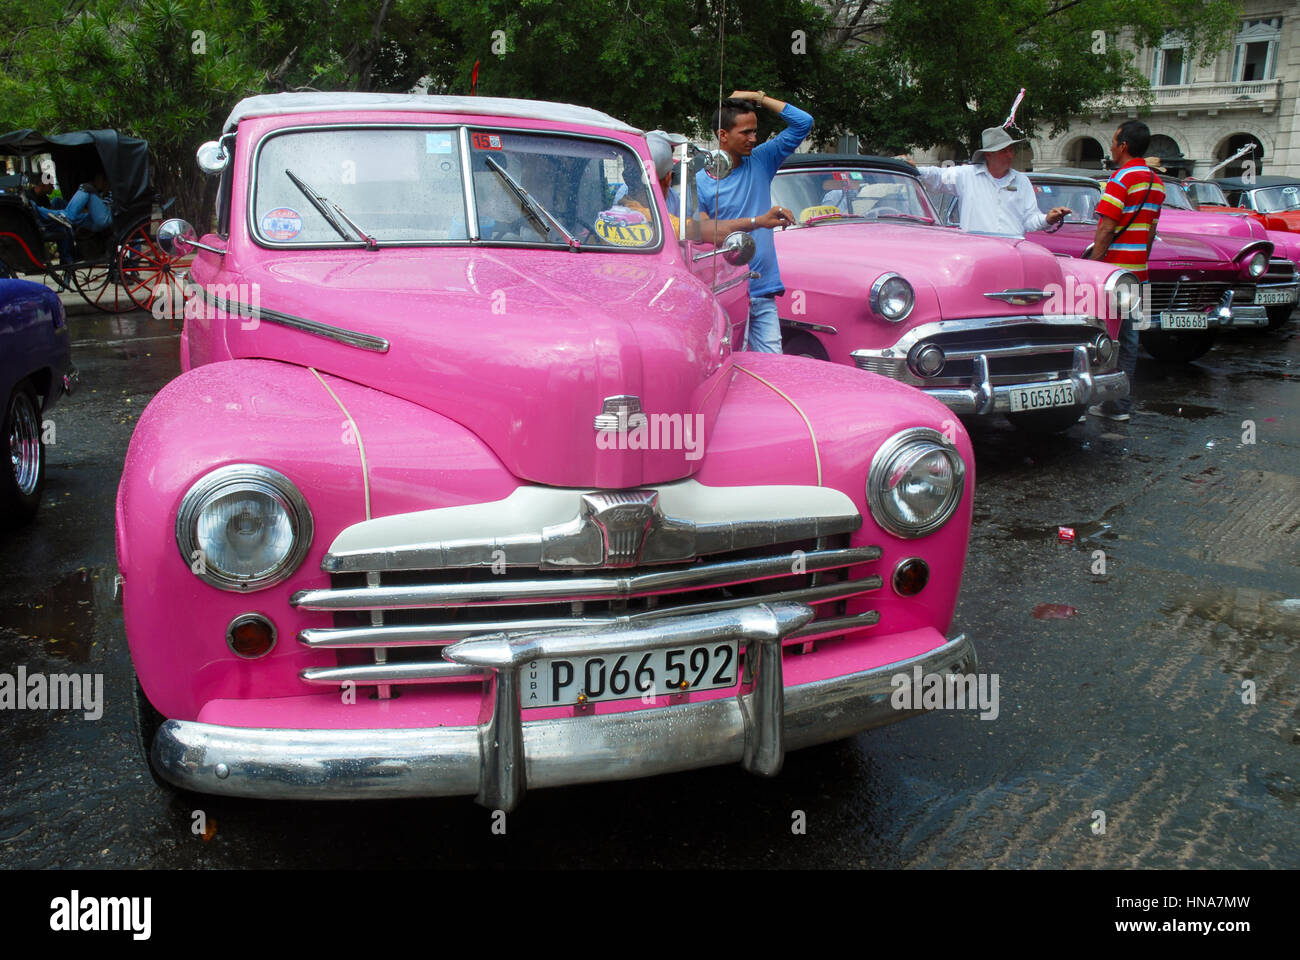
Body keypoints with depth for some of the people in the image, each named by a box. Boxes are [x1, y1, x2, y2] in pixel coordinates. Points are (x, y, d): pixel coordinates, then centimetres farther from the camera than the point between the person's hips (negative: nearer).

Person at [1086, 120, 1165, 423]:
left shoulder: (1121, 178, -14)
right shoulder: (1156, 182, 13)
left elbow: (1106, 230, -18)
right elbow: (1151, 231, 18)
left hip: (1115, 270, -9)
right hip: (1137, 273, 9)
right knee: (1127, 337, 10)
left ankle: (1113, 405, -3)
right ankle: (1122, 404, 14)